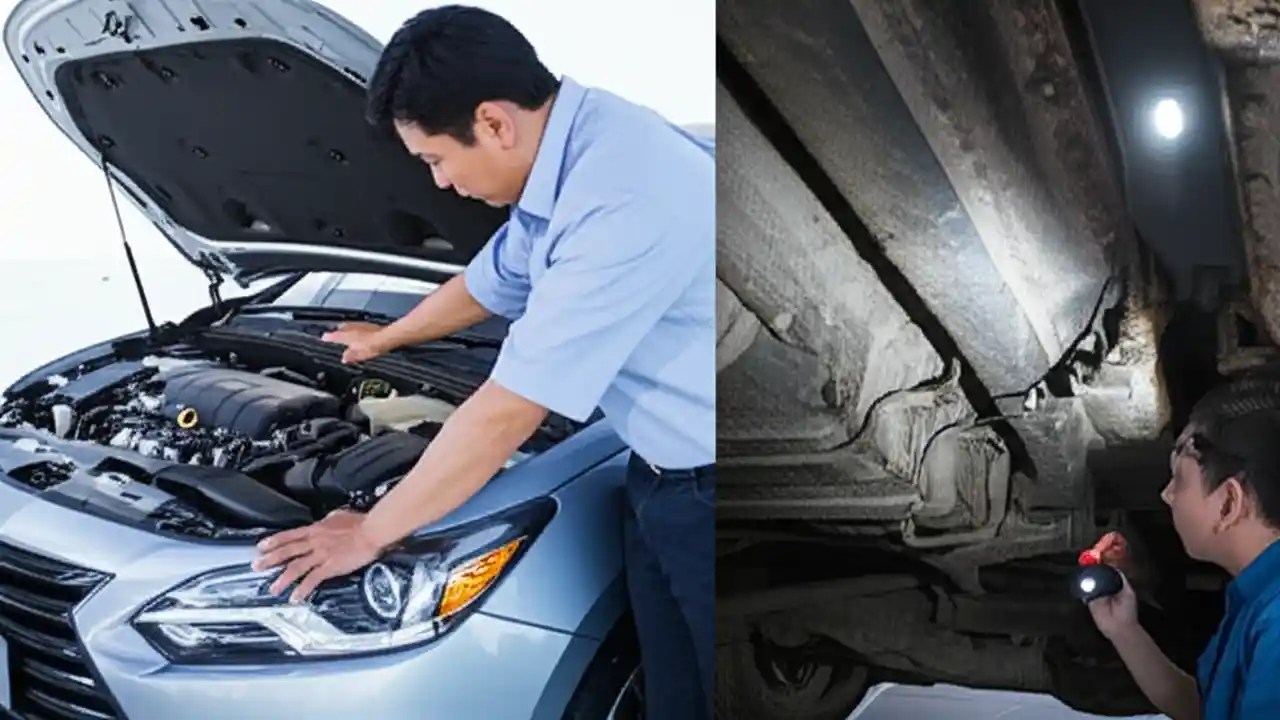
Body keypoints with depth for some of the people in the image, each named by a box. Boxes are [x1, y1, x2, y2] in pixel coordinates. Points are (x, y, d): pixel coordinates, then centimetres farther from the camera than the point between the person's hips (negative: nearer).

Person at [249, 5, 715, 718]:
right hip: (660, 476, 8)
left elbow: (506, 414, -26)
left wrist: (370, 533, -14)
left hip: (704, 489, -8)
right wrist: (385, 339, 41)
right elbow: (488, 286, 23)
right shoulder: (568, 156, 2)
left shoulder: (623, 200, -30)